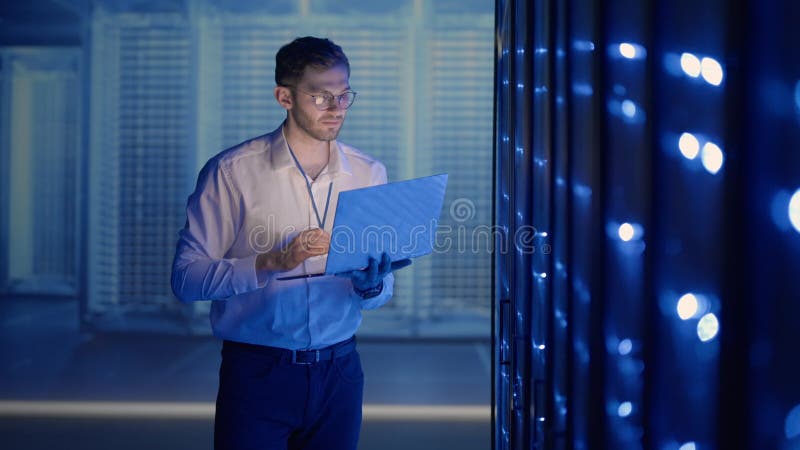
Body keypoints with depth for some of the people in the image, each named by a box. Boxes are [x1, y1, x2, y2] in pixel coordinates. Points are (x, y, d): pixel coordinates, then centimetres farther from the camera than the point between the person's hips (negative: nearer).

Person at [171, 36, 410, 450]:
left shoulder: (369, 173, 5)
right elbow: (185, 276, -12)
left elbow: (384, 290, 9)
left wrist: (370, 286, -14)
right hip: (257, 372, -3)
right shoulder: (231, 171, -7)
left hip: (338, 373, 4)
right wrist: (273, 262, -23)